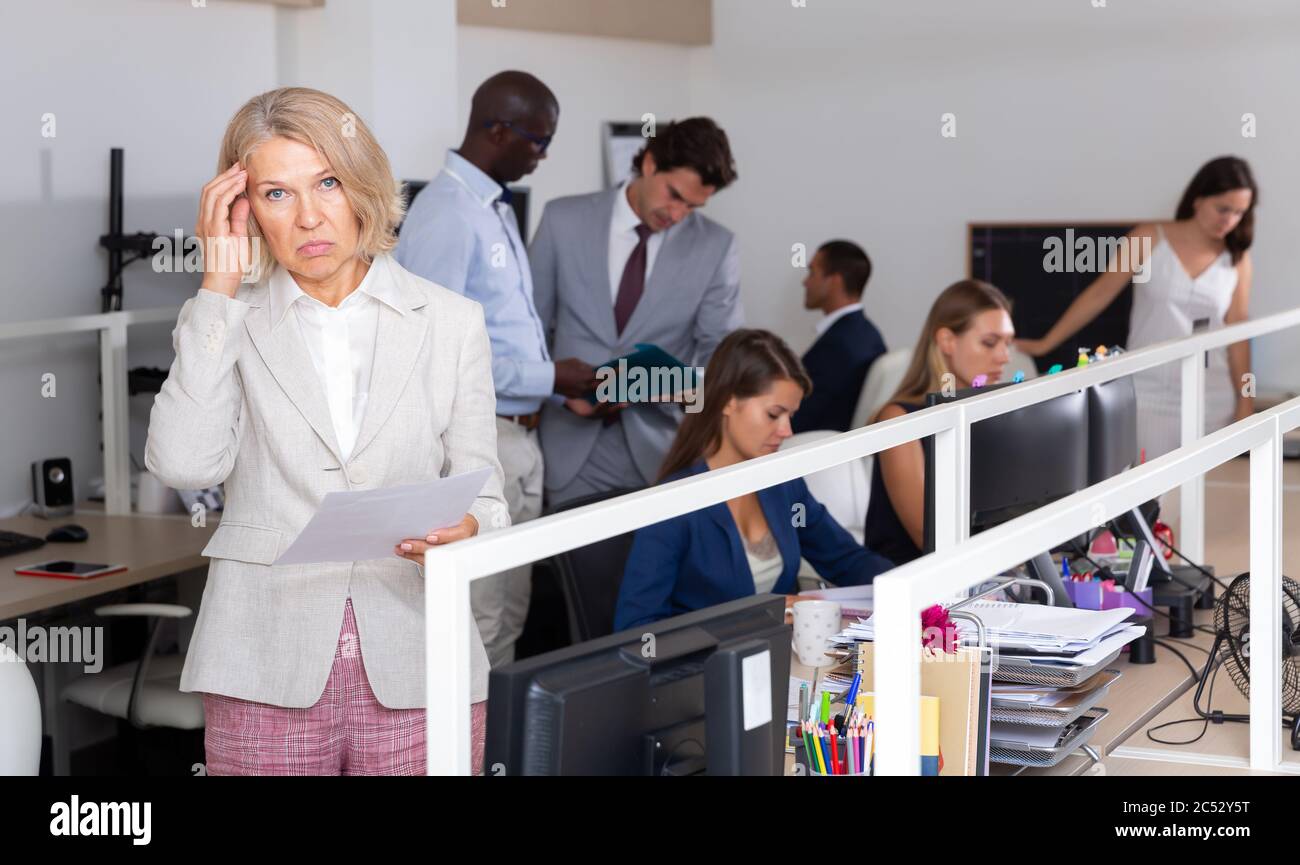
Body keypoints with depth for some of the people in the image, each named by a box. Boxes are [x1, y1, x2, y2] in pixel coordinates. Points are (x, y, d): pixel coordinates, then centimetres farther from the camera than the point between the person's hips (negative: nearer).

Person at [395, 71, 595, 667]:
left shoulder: (497, 209, 14)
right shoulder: (446, 216, -16)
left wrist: (566, 387, 8)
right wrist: (548, 378, -16)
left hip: (519, 437, 10)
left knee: (509, 618, 15)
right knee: (475, 625, -4)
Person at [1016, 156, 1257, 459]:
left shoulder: (1238, 258, 4)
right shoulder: (1149, 239, -1)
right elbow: (1099, 294, 2)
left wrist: (1246, 403, 2)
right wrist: (1045, 344, 3)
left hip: (1211, 401, 2)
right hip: (1147, 397, -2)